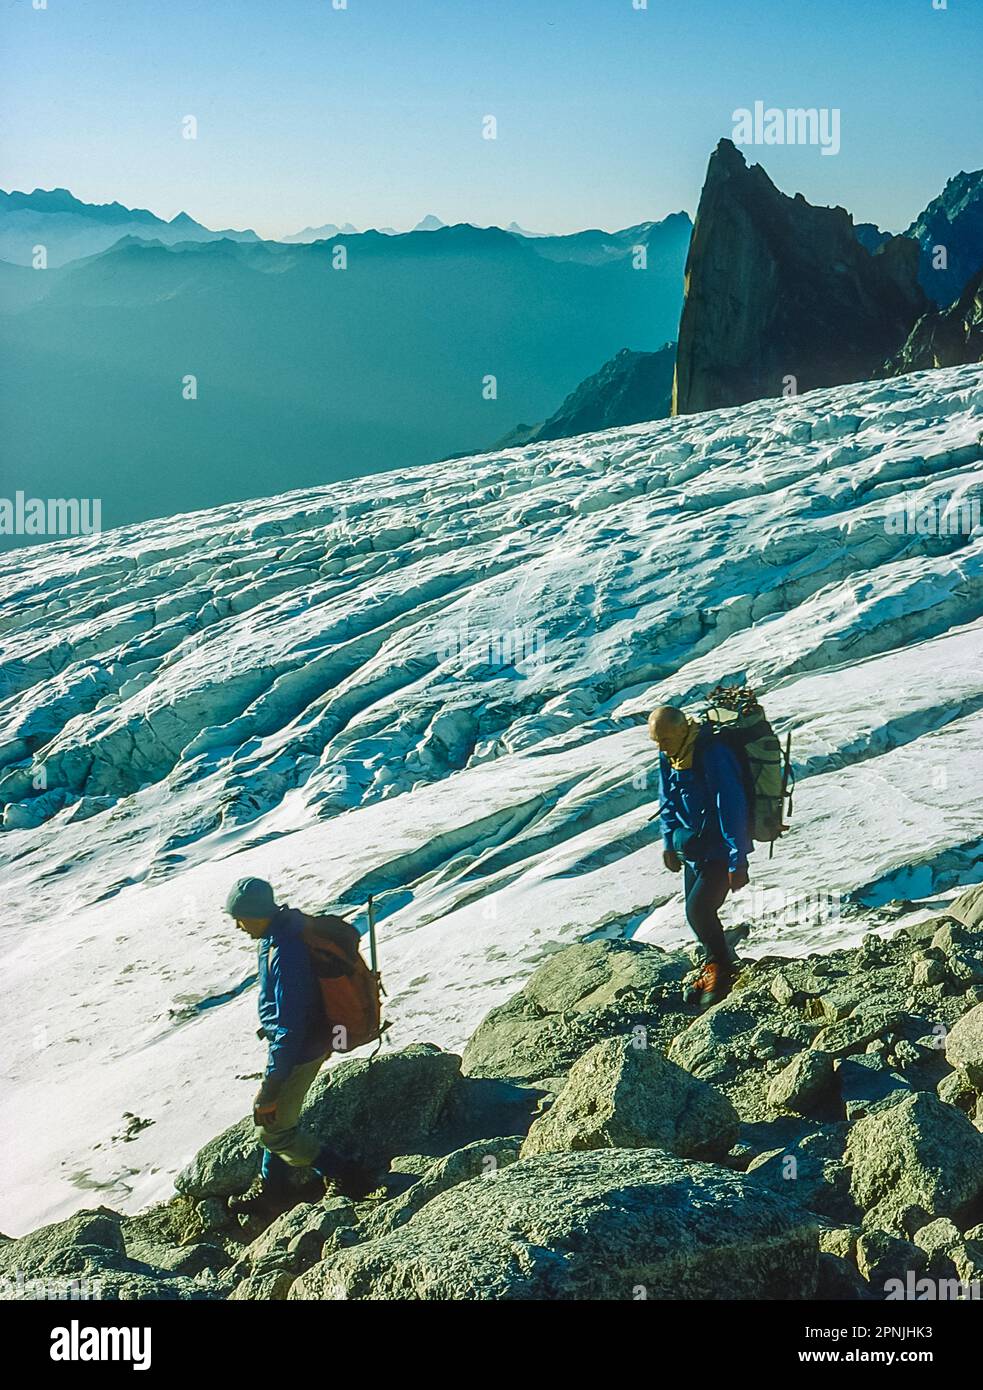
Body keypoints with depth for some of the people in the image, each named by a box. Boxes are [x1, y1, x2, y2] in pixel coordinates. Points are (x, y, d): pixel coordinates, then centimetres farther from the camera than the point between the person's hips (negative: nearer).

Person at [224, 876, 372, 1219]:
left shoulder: (284, 956, -34)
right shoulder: (290, 922, -3)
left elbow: (289, 1030, -31)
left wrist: (269, 1090, -25)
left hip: (298, 1052, -10)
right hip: (316, 1038, 10)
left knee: (273, 1130, 6)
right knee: (278, 1120, 23)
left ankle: (346, 1178, 15)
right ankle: (272, 1191, 40)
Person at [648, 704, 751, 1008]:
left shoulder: (713, 755, -26)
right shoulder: (669, 756, 0)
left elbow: (731, 808, -25)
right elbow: (668, 801, 15)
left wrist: (737, 862, -24)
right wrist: (669, 843, 16)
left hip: (719, 850, -8)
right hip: (692, 847, 8)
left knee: (698, 909, -17)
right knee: (697, 911, 12)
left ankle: (720, 967, 5)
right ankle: (714, 971, 29)